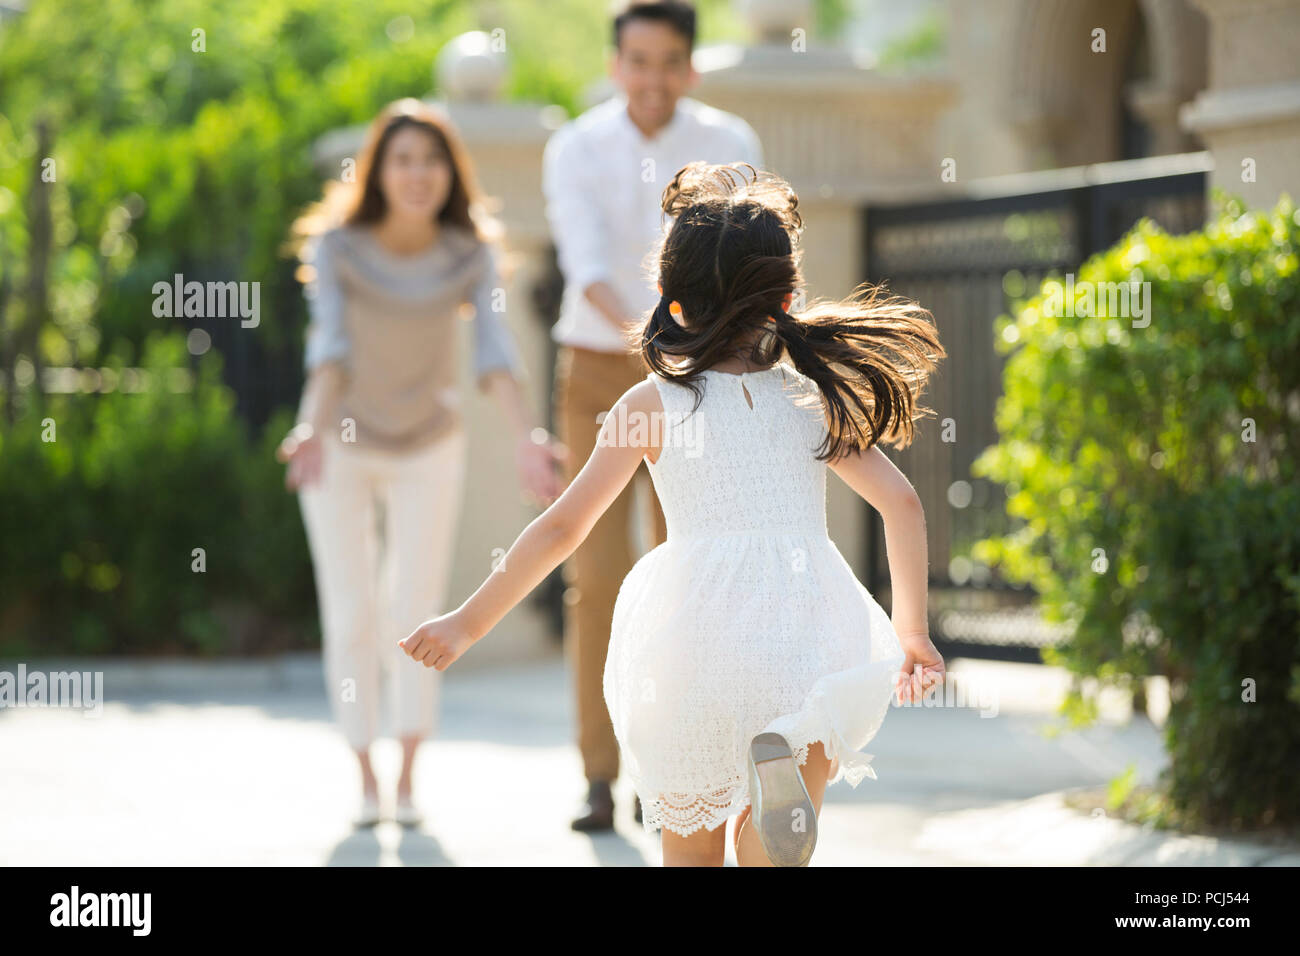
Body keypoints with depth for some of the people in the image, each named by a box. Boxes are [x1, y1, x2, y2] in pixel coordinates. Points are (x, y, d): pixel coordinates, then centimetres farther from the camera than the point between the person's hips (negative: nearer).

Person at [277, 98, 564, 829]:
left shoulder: (471, 254, -19)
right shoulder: (336, 246, -23)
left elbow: (497, 353, -30)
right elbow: (330, 346, -34)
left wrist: (528, 440, -47)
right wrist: (314, 430, -52)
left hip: (428, 447, 1)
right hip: (343, 445, -1)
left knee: (417, 611, -5)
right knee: (352, 617, 0)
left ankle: (408, 778, 7)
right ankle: (366, 778, 12)